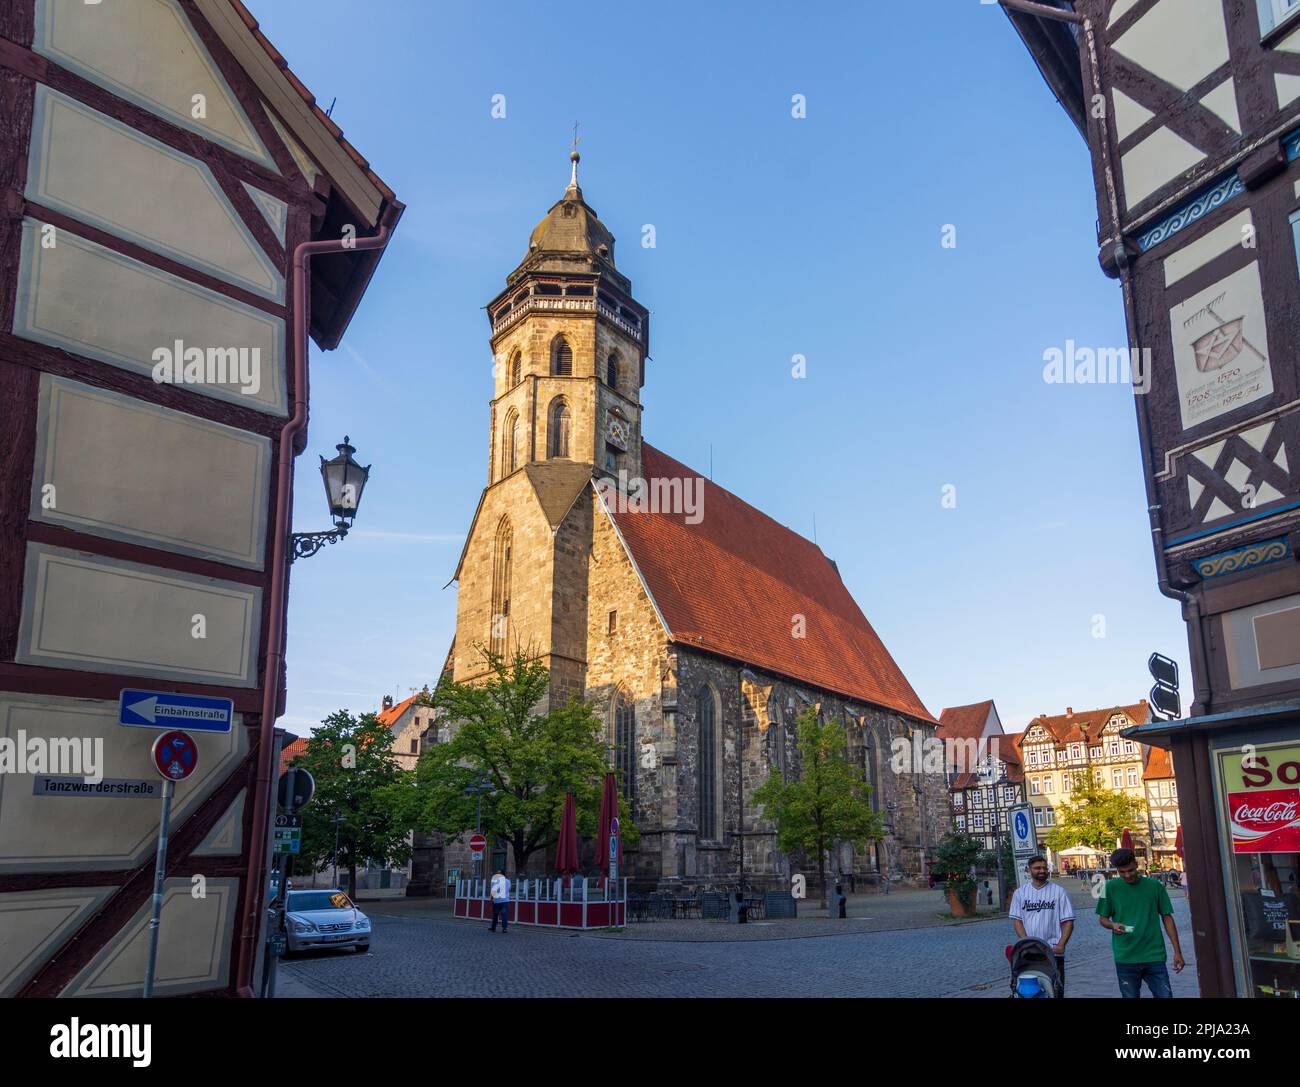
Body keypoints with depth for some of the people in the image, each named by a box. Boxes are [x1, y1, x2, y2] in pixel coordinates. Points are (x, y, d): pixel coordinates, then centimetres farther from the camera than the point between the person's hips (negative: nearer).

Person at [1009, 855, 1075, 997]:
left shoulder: (1058, 891, 2)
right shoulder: (1020, 893, 7)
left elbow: (1068, 921, 1)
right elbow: (1017, 920, 4)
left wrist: (1061, 945, -11)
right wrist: (1027, 942, -11)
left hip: (1053, 952, -1)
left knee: (1056, 990, 3)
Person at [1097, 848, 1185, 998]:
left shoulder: (1155, 886, 1)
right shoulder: (1111, 887, -1)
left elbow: (1167, 918, 7)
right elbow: (1102, 918, 5)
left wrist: (1177, 951, 3)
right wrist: (1113, 925, -17)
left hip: (1155, 956, 0)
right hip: (1125, 958, 0)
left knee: (1164, 995, -3)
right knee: (1130, 996, 7)